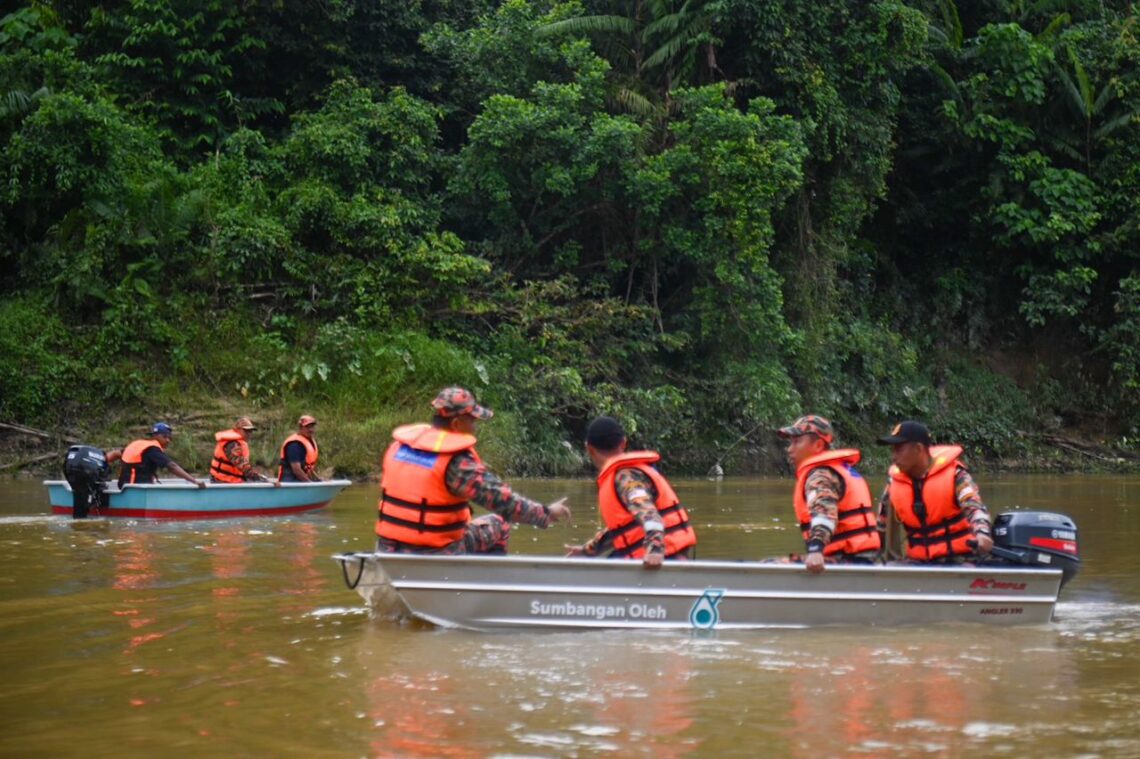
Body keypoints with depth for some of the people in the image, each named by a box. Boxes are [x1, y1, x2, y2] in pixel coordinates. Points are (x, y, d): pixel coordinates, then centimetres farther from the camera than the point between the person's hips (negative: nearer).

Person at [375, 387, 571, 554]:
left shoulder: (397, 447, 3)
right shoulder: (456, 462, -18)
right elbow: (501, 499, -20)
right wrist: (547, 513, -10)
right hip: (433, 557, -6)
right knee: (497, 527, 13)